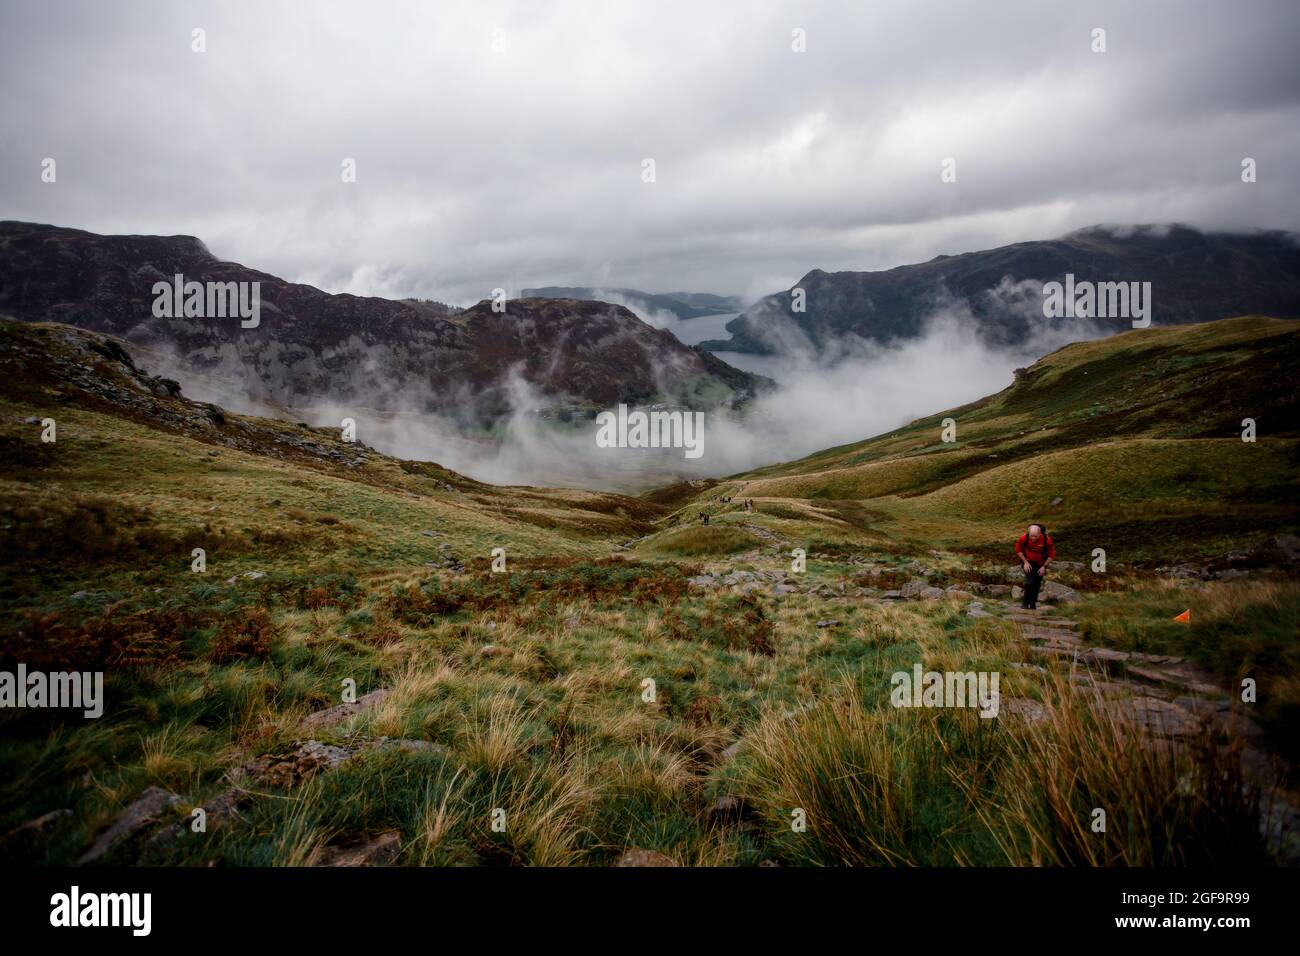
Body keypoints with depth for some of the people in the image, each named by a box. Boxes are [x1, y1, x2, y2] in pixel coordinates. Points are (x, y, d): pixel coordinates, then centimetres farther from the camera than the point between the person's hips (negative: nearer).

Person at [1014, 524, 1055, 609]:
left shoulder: (1047, 540, -26)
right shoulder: (1024, 538, -27)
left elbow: (1052, 554, -9)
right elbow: (1018, 549, -7)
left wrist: (1044, 566, -12)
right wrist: (1025, 562, -11)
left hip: (1040, 564, 1)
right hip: (1028, 562, -1)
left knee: (1037, 585, 7)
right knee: (1030, 581, -19)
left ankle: (1033, 605, 23)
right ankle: (1025, 602, -3)